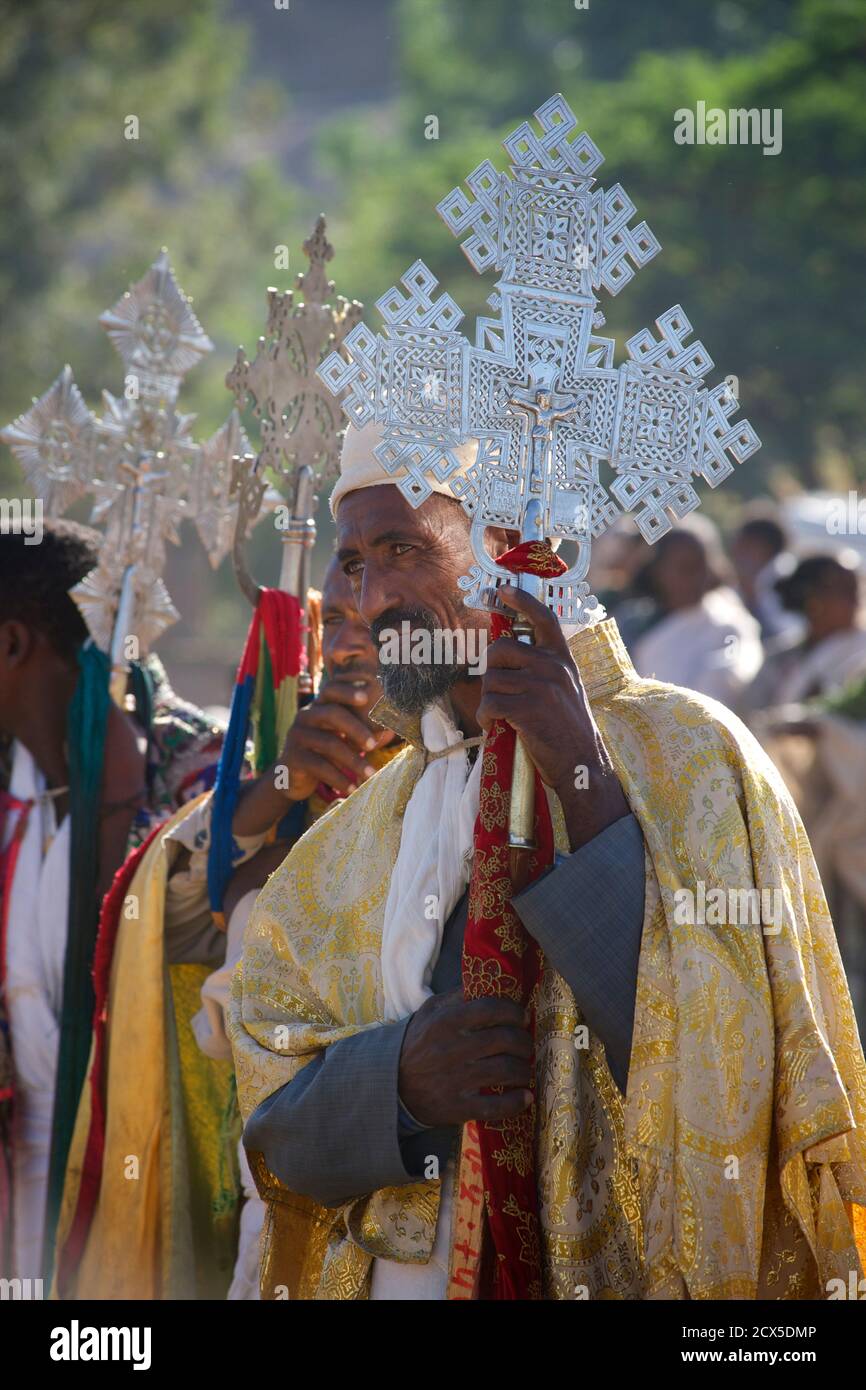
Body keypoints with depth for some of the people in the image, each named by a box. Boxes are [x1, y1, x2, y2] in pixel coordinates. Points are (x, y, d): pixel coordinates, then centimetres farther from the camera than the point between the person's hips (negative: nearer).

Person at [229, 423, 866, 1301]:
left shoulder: (688, 758, -6)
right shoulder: (353, 841, 7)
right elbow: (273, 1123, 3)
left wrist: (586, 789, -20)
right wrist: (397, 1080, -17)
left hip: (634, 1279, -4)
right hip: (387, 1280, 4)